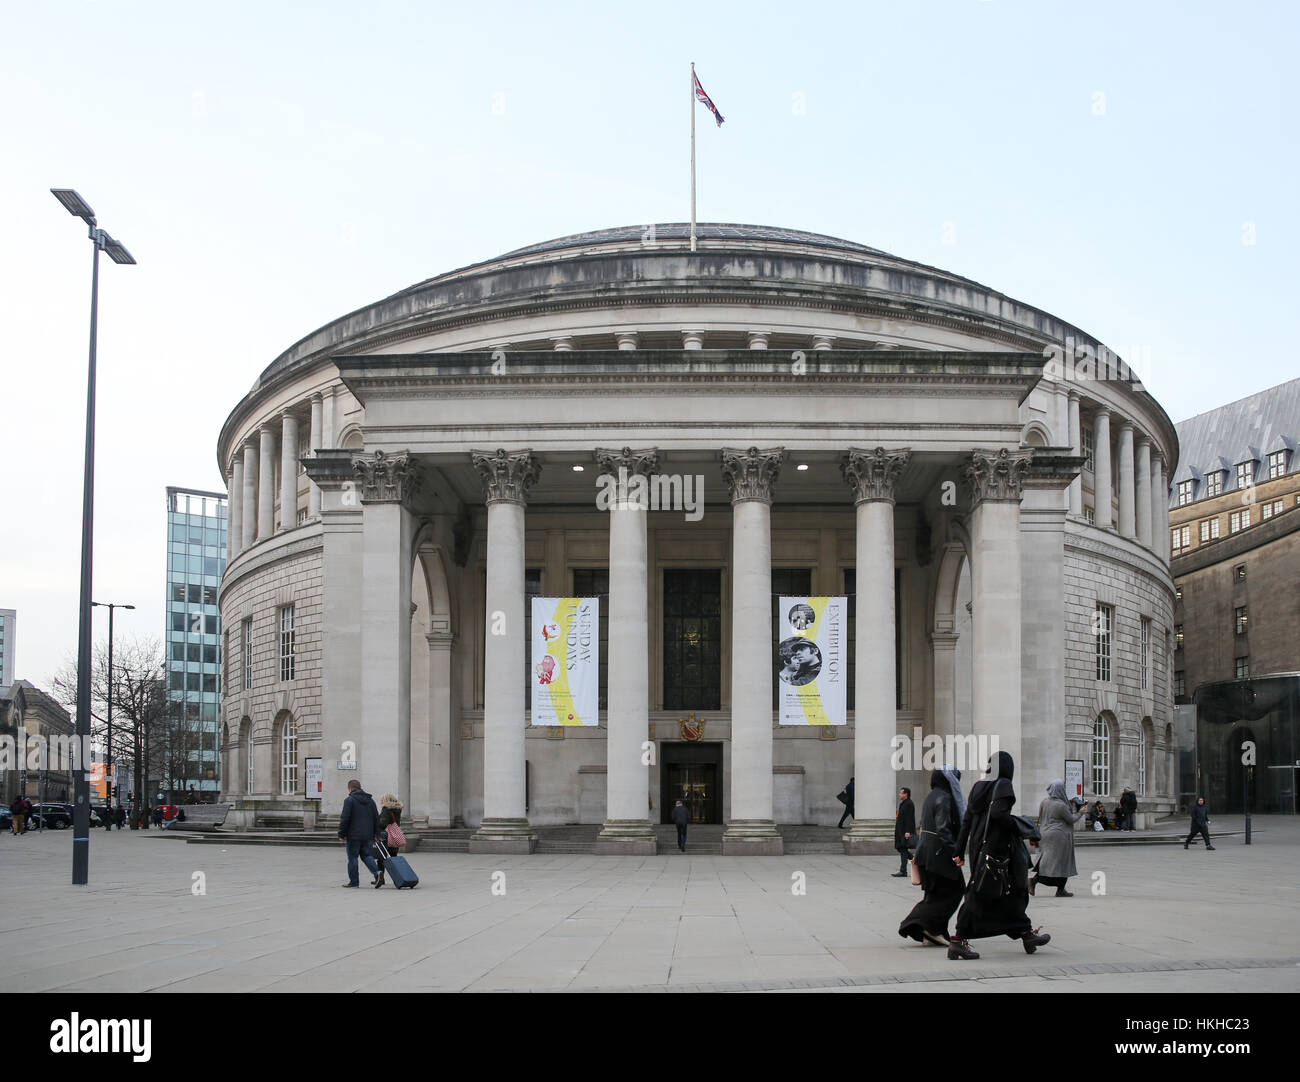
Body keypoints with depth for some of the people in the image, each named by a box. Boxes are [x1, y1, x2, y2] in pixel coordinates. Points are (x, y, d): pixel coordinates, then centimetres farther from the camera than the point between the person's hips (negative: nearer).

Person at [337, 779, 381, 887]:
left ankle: (354, 881, 5)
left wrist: (341, 834, -6)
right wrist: (376, 834, 20)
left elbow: (344, 819, -13)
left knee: (352, 857, 3)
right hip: (368, 836, 6)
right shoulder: (370, 800, 13)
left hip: (354, 835, -6)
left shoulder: (349, 800, -8)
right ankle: (376, 873, -4)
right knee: (366, 855, 15)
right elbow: (376, 818, 16)